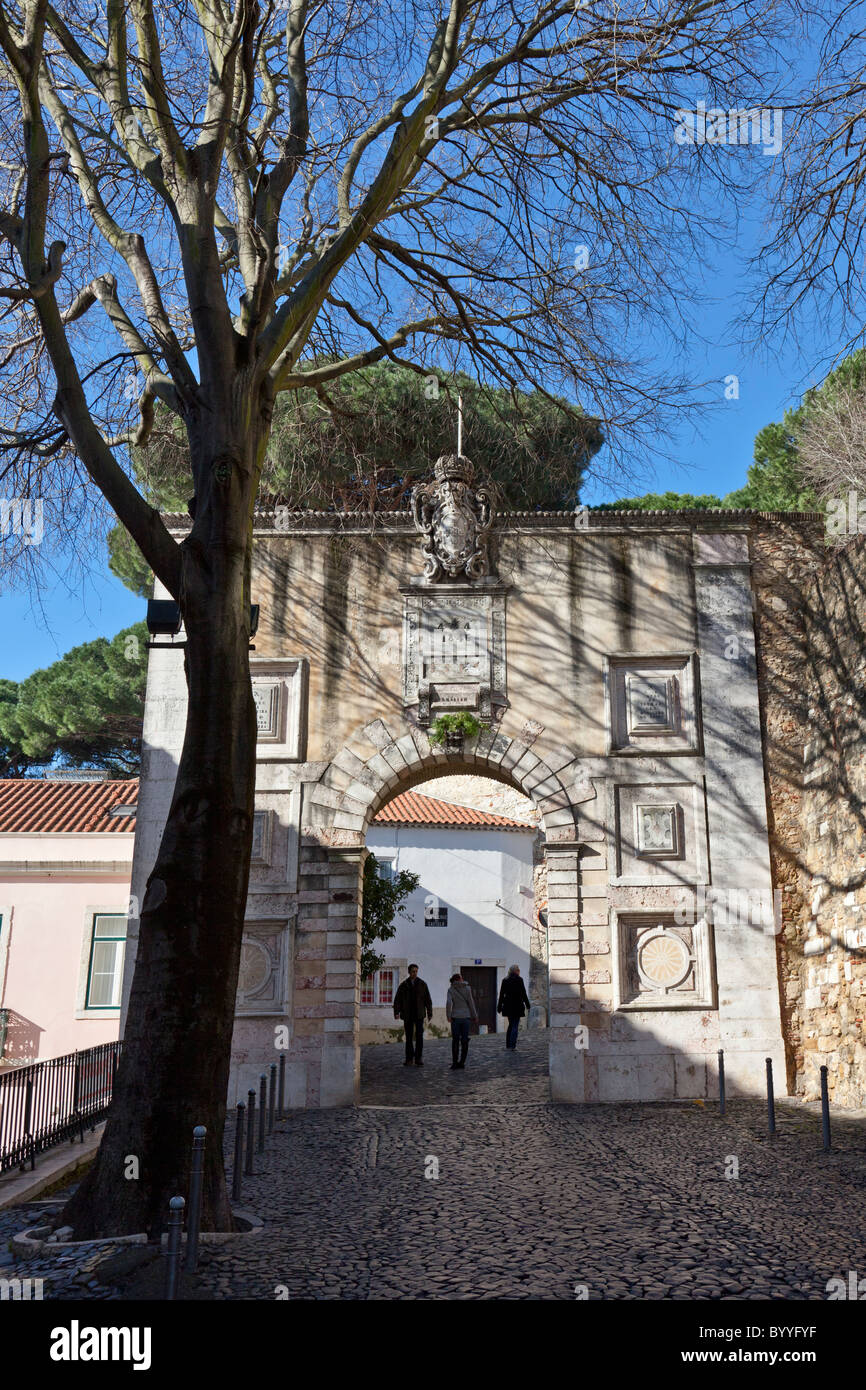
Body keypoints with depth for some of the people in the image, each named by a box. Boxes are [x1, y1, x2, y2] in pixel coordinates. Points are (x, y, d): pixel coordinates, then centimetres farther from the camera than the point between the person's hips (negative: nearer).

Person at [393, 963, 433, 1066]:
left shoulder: (422, 984, 3)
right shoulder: (404, 985, 5)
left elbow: (428, 999, 4)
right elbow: (397, 999, 1)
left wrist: (430, 1013, 0)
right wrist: (396, 1012, -12)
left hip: (419, 1015, -1)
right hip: (408, 1015, 1)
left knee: (419, 1036, -6)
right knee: (409, 1037, 5)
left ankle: (418, 1058, 0)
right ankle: (409, 1059, 11)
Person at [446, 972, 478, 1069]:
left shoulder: (451, 990, -2)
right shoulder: (467, 988, -1)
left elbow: (448, 1003, -14)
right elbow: (471, 1003, 0)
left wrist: (448, 1016, -6)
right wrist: (475, 1016, 7)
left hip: (455, 1017, 0)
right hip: (466, 1017, 0)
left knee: (455, 1041, 5)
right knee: (464, 1041, 7)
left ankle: (455, 1062, 1)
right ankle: (462, 1062, 7)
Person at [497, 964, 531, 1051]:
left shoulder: (505, 980, 7)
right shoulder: (519, 980, -7)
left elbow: (501, 994, 9)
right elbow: (523, 994, -7)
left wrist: (499, 1007, 14)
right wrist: (527, 1005, 0)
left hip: (508, 1006, 5)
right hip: (517, 1005, -5)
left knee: (511, 1024, 18)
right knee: (515, 1026, -1)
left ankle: (508, 1045, 19)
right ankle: (512, 1046, -5)